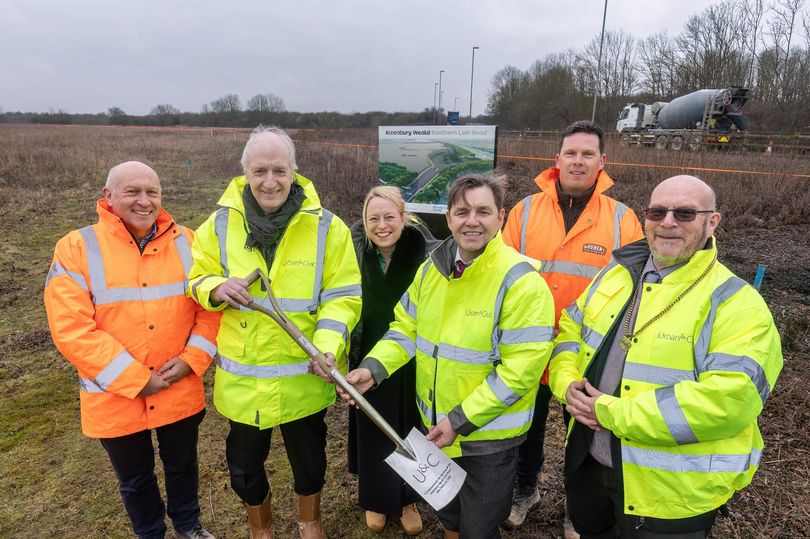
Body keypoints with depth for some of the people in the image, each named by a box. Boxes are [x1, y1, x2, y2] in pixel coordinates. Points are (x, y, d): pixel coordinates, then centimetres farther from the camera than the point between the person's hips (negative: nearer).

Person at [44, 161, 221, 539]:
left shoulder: (186, 243, -3)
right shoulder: (77, 248, -10)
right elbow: (71, 330, -16)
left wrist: (190, 360, -15)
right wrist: (136, 380, -18)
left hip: (181, 392, 2)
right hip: (116, 398, -1)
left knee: (182, 465, 23)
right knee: (135, 479, 21)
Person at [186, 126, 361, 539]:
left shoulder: (326, 226, -12)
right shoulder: (220, 224, -5)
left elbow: (342, 296, -10)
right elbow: (196, 280, 5)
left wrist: (328, 344, -26)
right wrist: (217, 288, -19)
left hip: (303, 376, -1)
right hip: (242, 377, 2)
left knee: (309, 457, 21)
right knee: (244, 463, 21)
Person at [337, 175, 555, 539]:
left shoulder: (521, 282, -23)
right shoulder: (431, 269, -3)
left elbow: (519, 371, -24)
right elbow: (407, 328, 4)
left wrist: (461, 421, -23)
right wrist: (373, 368, -13)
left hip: (489, 436, -5)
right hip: (435, 427, 6)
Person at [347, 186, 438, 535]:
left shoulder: (422, 248, -16)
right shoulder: (355, 248, -11)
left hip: (412, 361, -1)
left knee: (409, 431, 15)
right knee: (372, 431, 16)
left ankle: (407, 500, 40)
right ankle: (375, 499, 41)